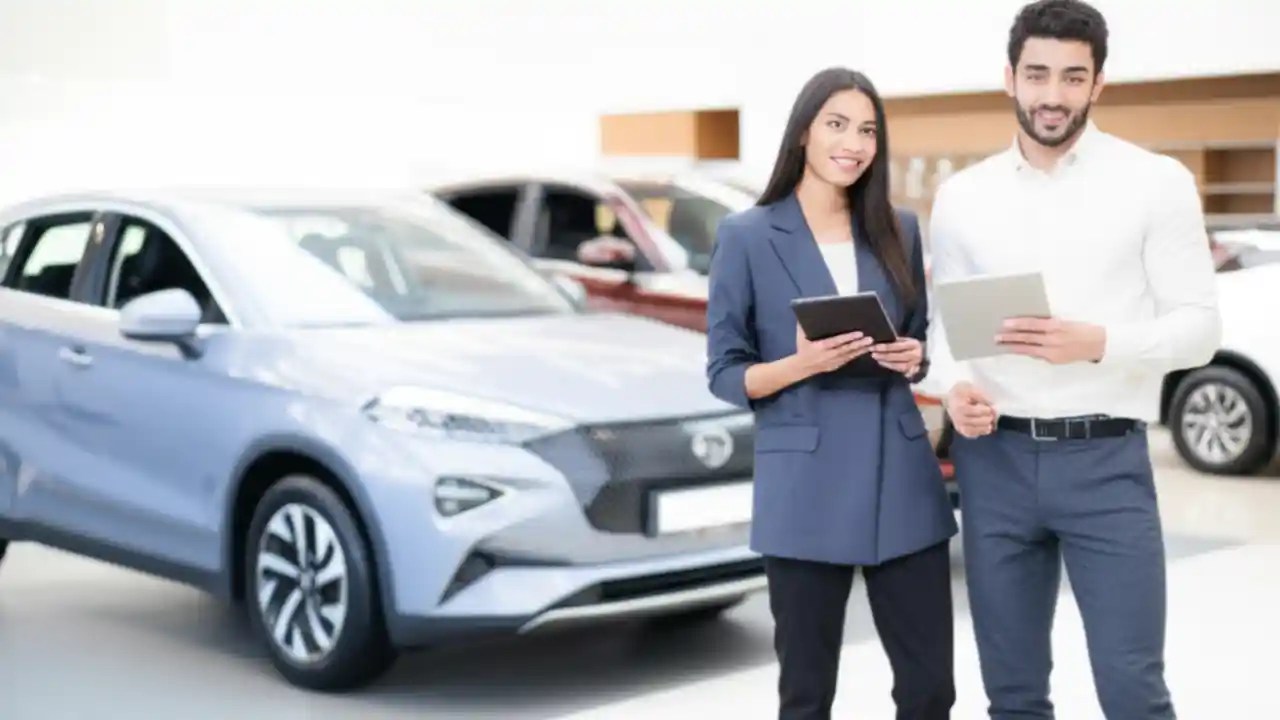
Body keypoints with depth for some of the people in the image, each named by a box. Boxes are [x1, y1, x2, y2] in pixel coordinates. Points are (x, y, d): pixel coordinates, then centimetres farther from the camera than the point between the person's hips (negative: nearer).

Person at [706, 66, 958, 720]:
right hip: (805, 494, -3)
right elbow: (725, 375, -1)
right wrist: (802, 363, -19)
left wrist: (915, 358, -4)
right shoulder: (746, 236, -2)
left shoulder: (900, 230, 10)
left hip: (902, 482, 4)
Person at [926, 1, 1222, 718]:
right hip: (994, 459, 3)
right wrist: (956, 387, -10)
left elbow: (1199, 326, -2)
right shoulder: (962, 195, 8)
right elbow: (944, 321, 12)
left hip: (1107, 459, -3)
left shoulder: (1156, 182, 0)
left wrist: (1098, 343, -20)